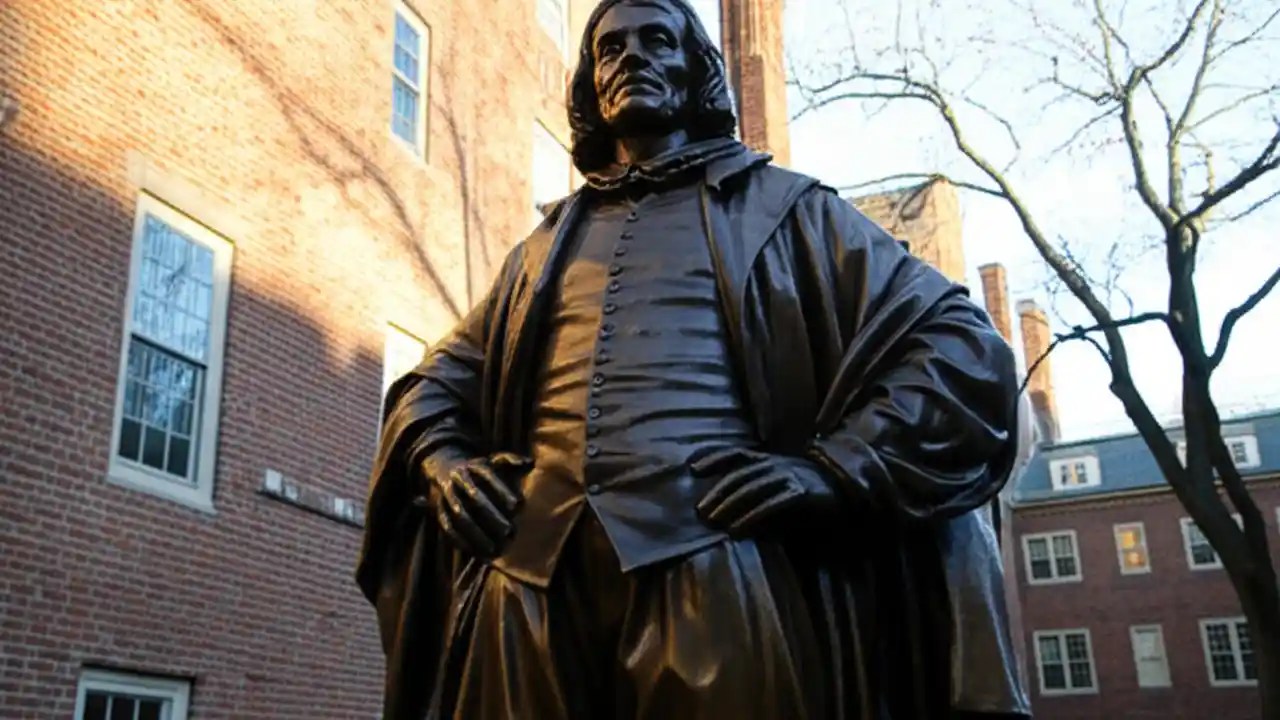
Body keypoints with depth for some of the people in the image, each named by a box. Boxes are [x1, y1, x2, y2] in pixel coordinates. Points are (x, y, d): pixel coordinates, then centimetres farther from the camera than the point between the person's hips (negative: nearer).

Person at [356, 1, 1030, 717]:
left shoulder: (782, 207, 14)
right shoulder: (547, 243, 25)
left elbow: (962, 344, 6)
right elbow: (439, 378, 31)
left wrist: (837, 471, -9)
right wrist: (441, 457, 7)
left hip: (721, 574, -3)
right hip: (531, 581, 4)